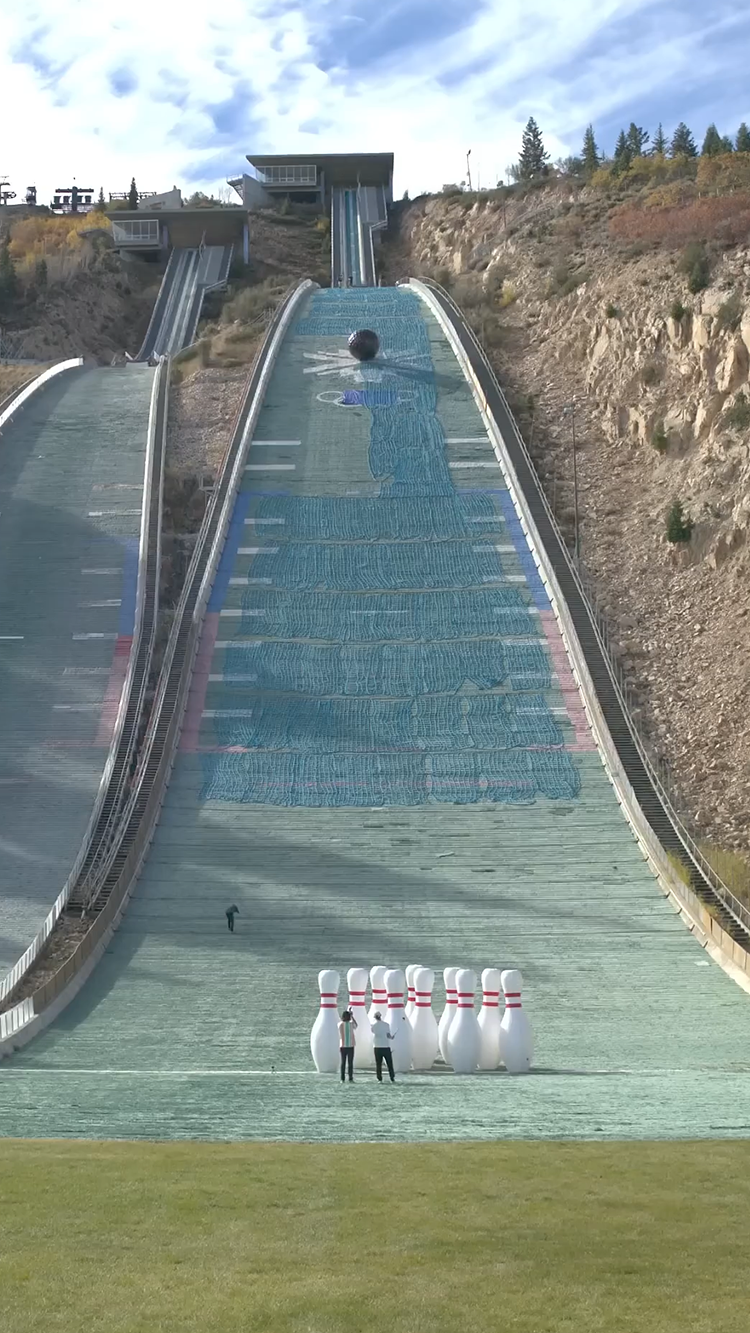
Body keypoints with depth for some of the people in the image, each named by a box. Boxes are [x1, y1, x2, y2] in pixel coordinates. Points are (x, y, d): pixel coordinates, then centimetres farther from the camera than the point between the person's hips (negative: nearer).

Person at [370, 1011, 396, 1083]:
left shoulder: (373, 1025, 0)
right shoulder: (386, 1024, -4)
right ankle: (392, 1079, 4)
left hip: (377, 1047, 1)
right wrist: (391, 1037, 15)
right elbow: (388, 1035, -5)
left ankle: (379, 1079, 0)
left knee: (378, 1064, 5)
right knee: (389, 1063, 6)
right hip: (386, 1046, -1)